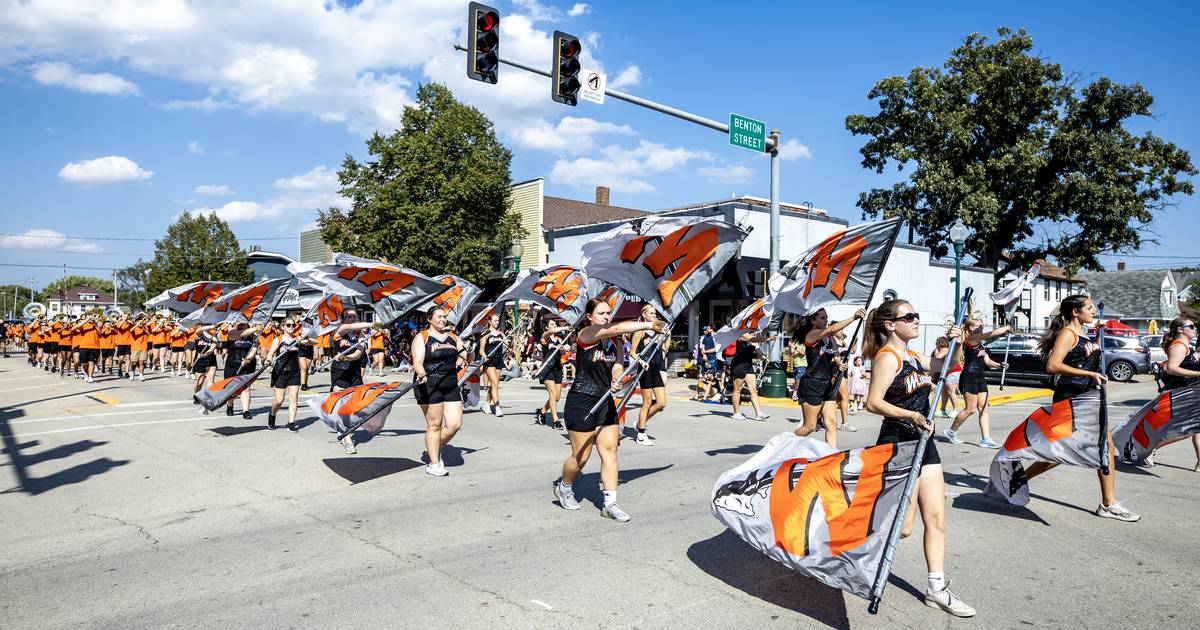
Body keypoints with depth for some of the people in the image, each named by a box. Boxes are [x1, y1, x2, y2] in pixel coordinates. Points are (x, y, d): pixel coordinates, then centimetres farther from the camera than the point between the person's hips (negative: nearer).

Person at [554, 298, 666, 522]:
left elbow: (618, 367, -1)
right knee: (581, 456, 3)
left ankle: (610, 503, 6)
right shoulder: (585, 334, -13)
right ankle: (563, 488, 30)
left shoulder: (614, 342, 8)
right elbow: (616, 328, -28)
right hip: (580, 403, -6)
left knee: (610, 451, 1)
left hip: (605, 402, 6)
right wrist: (650, 325, -32)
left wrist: (617, 381, -25)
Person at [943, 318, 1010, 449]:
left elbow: (987, 361, 16)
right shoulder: (971, 339, -9)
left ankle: (985, 439, 2)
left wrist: (1000, 365, 0)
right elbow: (993, 333, -17)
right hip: (969, 377, -9)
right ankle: (951, 432, 7)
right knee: (971, 409, -7)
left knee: (983, 409, 3)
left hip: (979, 378, 9)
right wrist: (1006, 328, -3)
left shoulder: (980, 343, 19)